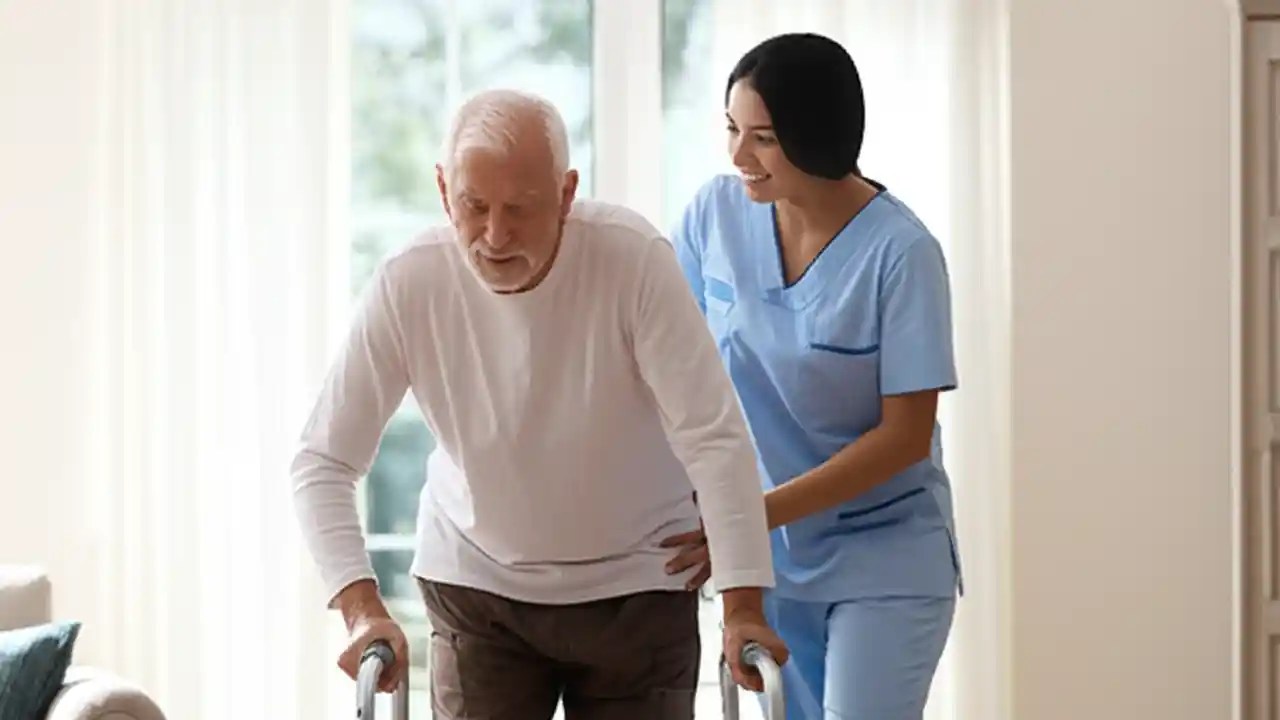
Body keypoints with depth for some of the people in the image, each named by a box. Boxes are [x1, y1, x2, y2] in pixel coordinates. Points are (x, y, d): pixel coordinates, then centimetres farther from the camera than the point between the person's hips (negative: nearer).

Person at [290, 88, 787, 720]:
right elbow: (323, 463, -13)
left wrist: (743, 605, -28)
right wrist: (362, 608, -25)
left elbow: (714, 438, -22)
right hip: (475, 582, 1)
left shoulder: (635, 260, -23)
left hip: (634, 582, -1)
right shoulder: (407, 285, -18)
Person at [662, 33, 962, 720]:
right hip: (767, 559, 4)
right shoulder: (717, 211, -7)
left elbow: (905, 436, -17)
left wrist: (756, 514, -21)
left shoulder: (899, 252, -19)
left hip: (885, 564, -4)